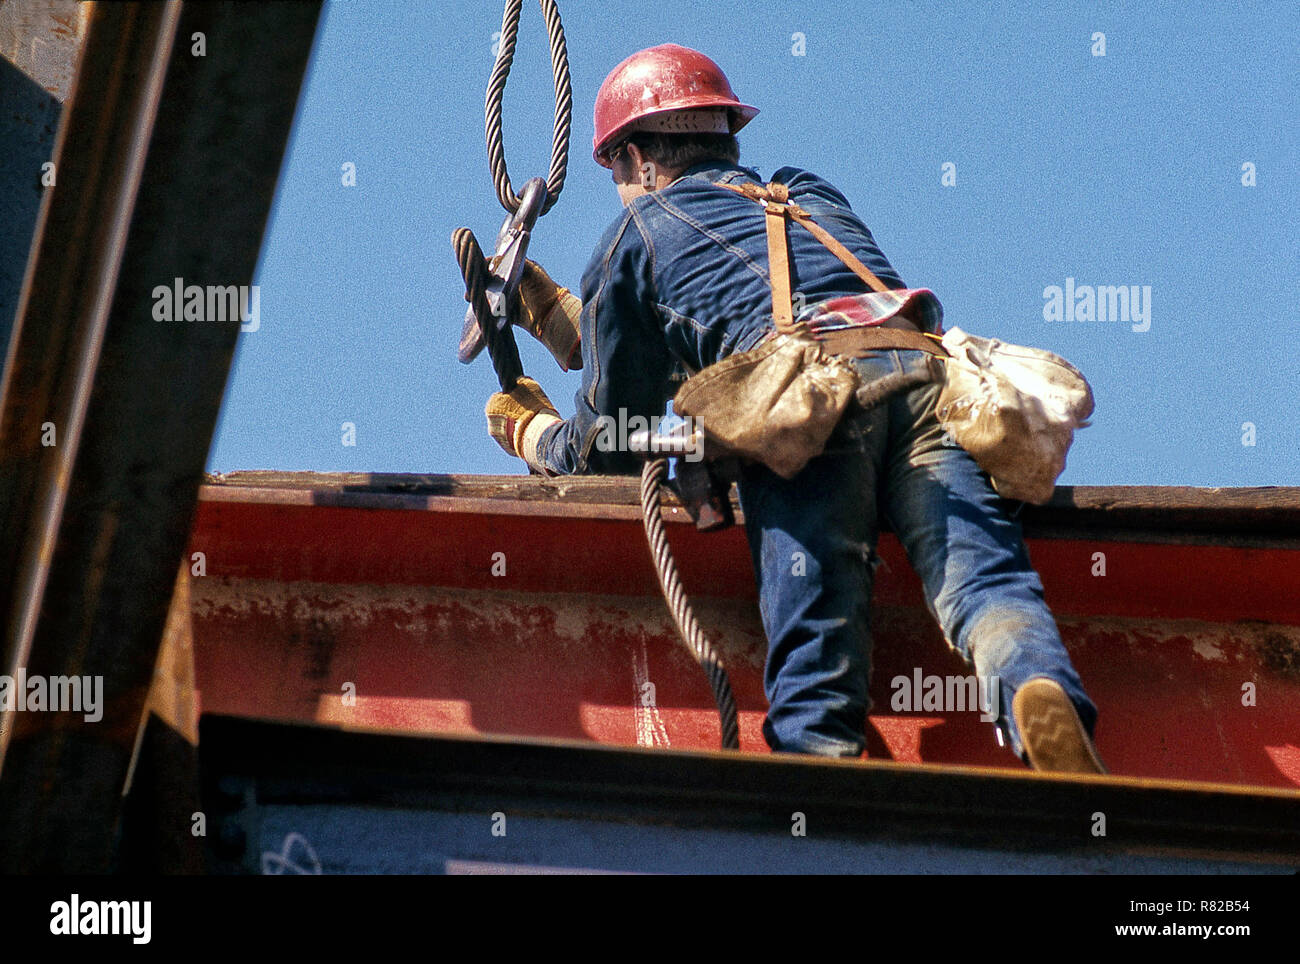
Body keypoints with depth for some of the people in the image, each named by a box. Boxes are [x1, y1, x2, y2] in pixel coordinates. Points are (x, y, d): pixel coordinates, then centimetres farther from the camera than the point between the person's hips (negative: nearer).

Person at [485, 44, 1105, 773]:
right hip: (921, 364, 4)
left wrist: (532, 432, 52)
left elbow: (611, 445, 29)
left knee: (815, 685, -10)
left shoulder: (635, 235, 28)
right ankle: (1043, 694, -47)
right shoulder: (812, 195, 43)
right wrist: (559, 318, 63)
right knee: (987, 582, -15)